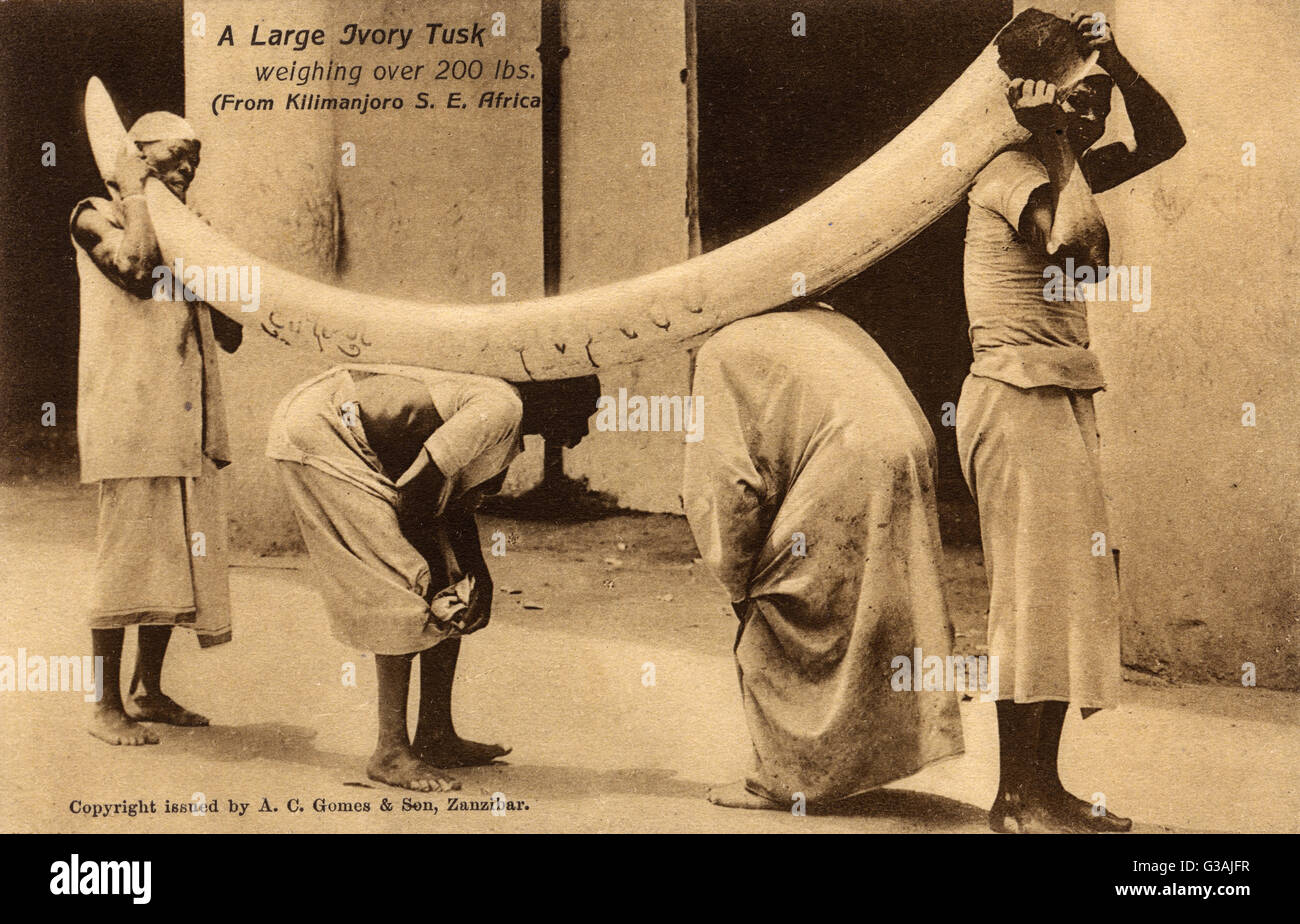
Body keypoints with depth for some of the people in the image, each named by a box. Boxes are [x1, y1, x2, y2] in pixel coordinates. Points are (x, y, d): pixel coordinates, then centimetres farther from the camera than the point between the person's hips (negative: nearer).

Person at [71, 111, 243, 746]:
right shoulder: (96, 217, 2)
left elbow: (229, 336, 18)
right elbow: (137, 269, -21)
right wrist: (135, 194, -10)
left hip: (187, 424, 7)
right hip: (129, 414, -7)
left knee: (180, 557, 8)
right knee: (126, 555, -7)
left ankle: (149, 691, 20)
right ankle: (106, 705, 2)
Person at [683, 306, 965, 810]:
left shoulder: (722, 351, 10)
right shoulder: (825, 321, 29)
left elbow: (728, 478, 0)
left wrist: (739, 582, 10)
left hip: (843, 478, -7)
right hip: (910, 459, 7)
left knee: (773, 628, 6)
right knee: (870, 620, 20)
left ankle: (783, 779, 11)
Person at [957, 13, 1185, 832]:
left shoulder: (1058, 172, 18)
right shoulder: (1012, 171, -10)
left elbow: (1163, 141, 19)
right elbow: (1083, 251, -26)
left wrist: (1117, 65, 5)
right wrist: (1056, 140, -16)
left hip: (1061, 404, 10)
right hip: (1020, 403, -10)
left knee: (1067, 595, 9)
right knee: (1038, 594, -9)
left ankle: (1042, 788, 14)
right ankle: (1019, 799, -3)